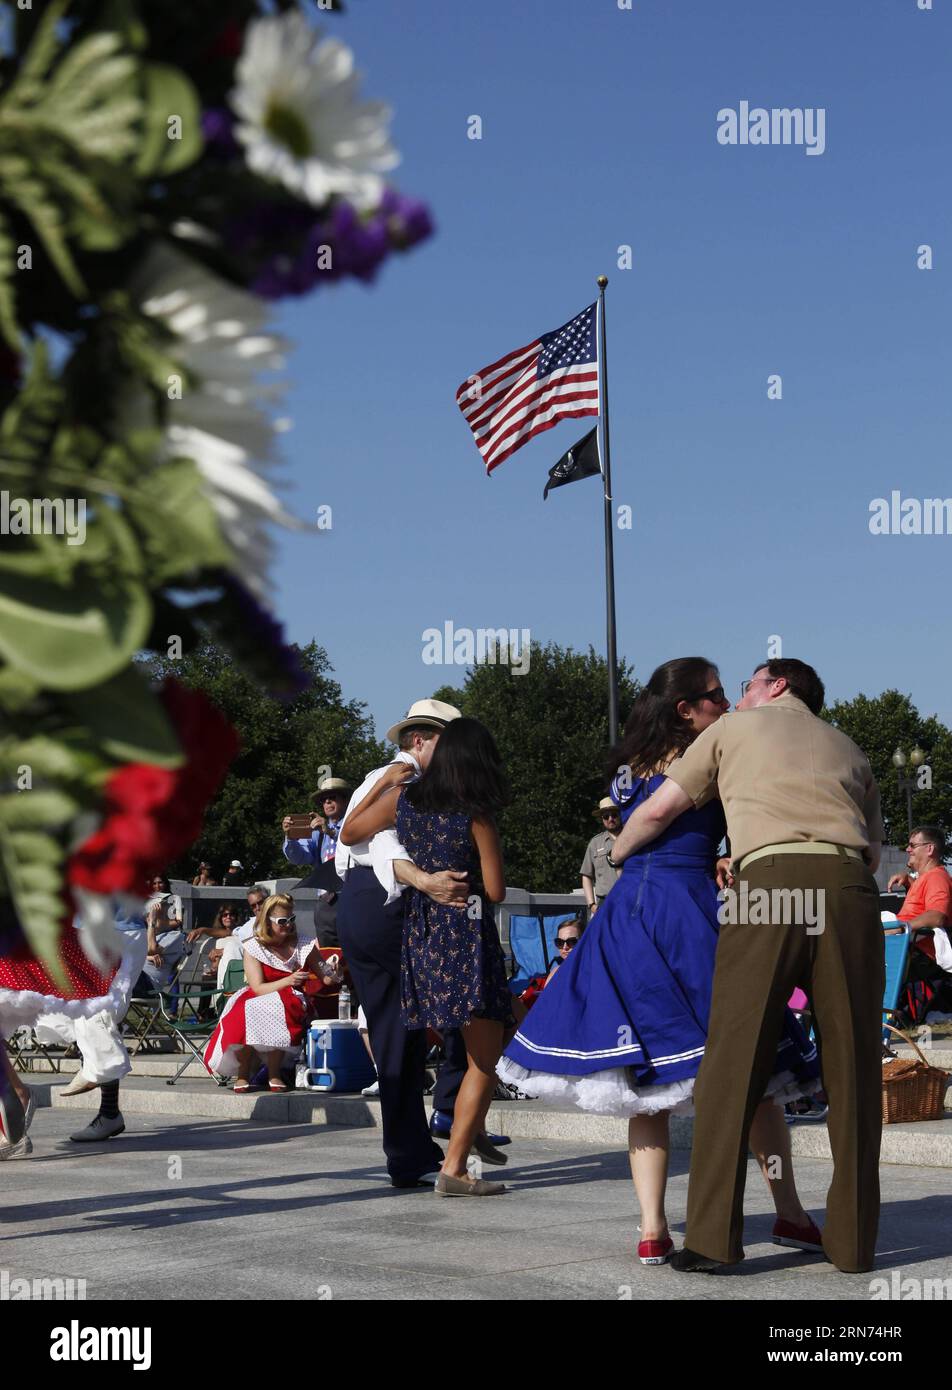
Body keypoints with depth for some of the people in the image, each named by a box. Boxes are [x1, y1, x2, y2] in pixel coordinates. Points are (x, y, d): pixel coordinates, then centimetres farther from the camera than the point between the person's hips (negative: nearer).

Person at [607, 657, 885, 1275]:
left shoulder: (734, 729, 22)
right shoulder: (847, 748, 29)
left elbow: (658, 811, 22)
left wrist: (618, 853, 40)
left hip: (770, 880, -3)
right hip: (849, 886, 3)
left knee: (734, 1060, 0)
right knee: (853, 1066, 7)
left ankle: (714, 1237, -3)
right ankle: (853, 1241, 9)